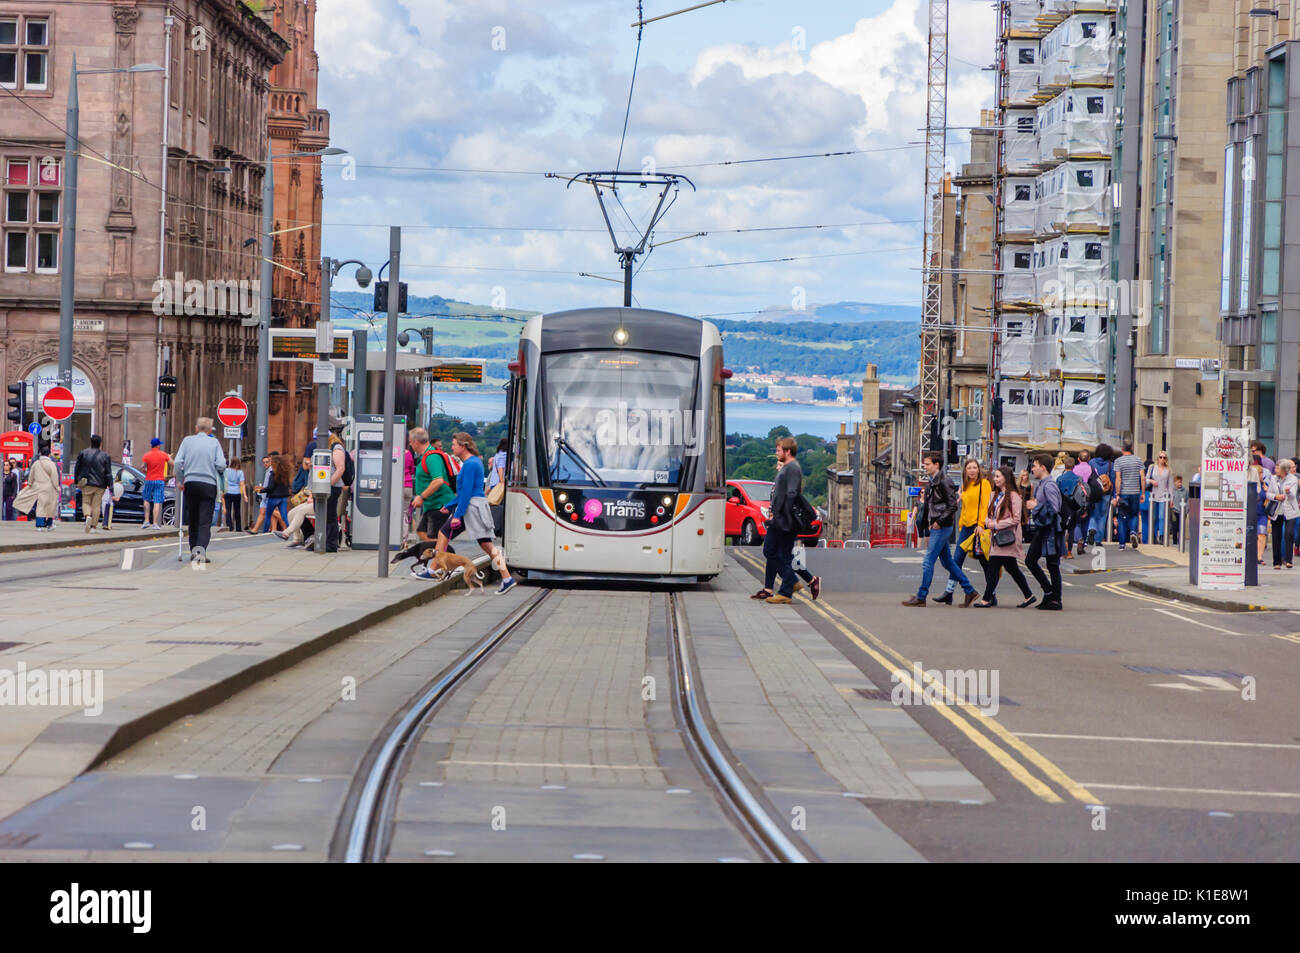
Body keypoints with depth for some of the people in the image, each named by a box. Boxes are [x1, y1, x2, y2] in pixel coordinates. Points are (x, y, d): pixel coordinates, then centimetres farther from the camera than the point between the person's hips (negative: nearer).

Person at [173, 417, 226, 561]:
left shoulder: (187, 440, 7)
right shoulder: (214, 442, 3)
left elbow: (178, 462, -1)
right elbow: (221, 465, -5)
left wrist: (179, 481, 9)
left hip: (190, 483, 2)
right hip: (209, 484, -2)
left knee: (193, 519, 14)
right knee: (205, 521, -4)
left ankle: (194, 550, 16)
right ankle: (201, 548, -22)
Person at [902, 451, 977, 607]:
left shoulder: (944, 482, -14)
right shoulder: (933, 482, 14)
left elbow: (953, 506, -18)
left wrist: (939, 521, -19)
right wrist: (930, 523, 15)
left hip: (941, 528, -10)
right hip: (936, 526, 10)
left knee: (928, 561, -6)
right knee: (947, 561, 12)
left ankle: (921, 597, -1)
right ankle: (970, 591, 16)